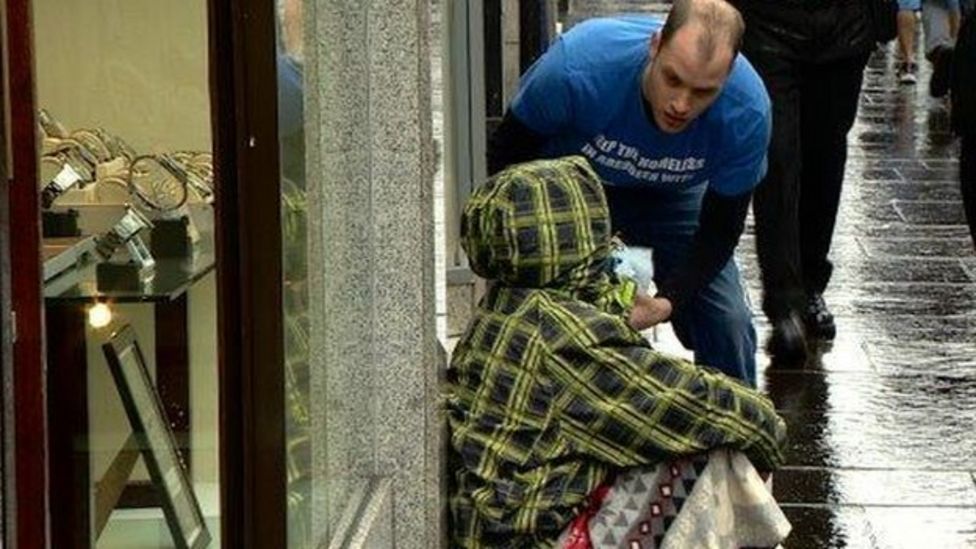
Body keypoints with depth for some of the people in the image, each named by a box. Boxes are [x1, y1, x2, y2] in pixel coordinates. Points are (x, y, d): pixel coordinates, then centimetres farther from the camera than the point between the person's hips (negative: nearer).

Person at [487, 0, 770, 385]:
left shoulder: (747, 112, -34)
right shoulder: (578, 66, -40)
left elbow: (720, 227, -19)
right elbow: (507, 152, -20)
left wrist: (668, 301, -35)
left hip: (673, 194, 2)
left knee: (726, 321, -9)